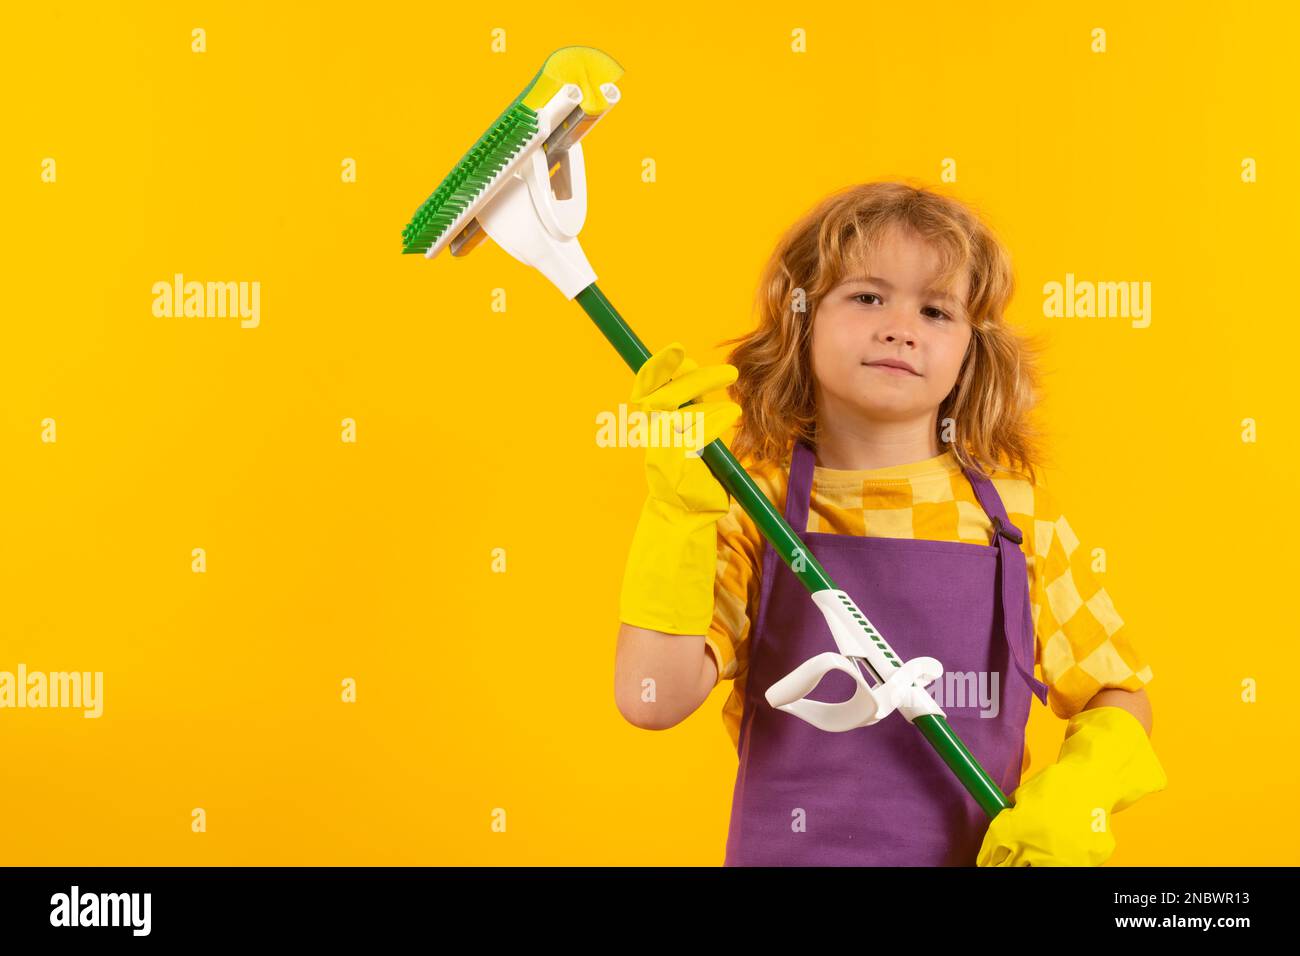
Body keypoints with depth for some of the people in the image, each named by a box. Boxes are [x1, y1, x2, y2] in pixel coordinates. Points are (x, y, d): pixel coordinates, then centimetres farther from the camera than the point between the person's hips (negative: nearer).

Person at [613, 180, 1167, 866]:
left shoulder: (1016, 512, -4)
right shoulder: (754, 507, -8)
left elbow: (1116, 697, 5)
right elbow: (653, 700, -19)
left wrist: (1079, 794, -13)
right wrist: (679, 507, -25)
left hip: (980, 850, 2)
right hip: (787, 850, -1)